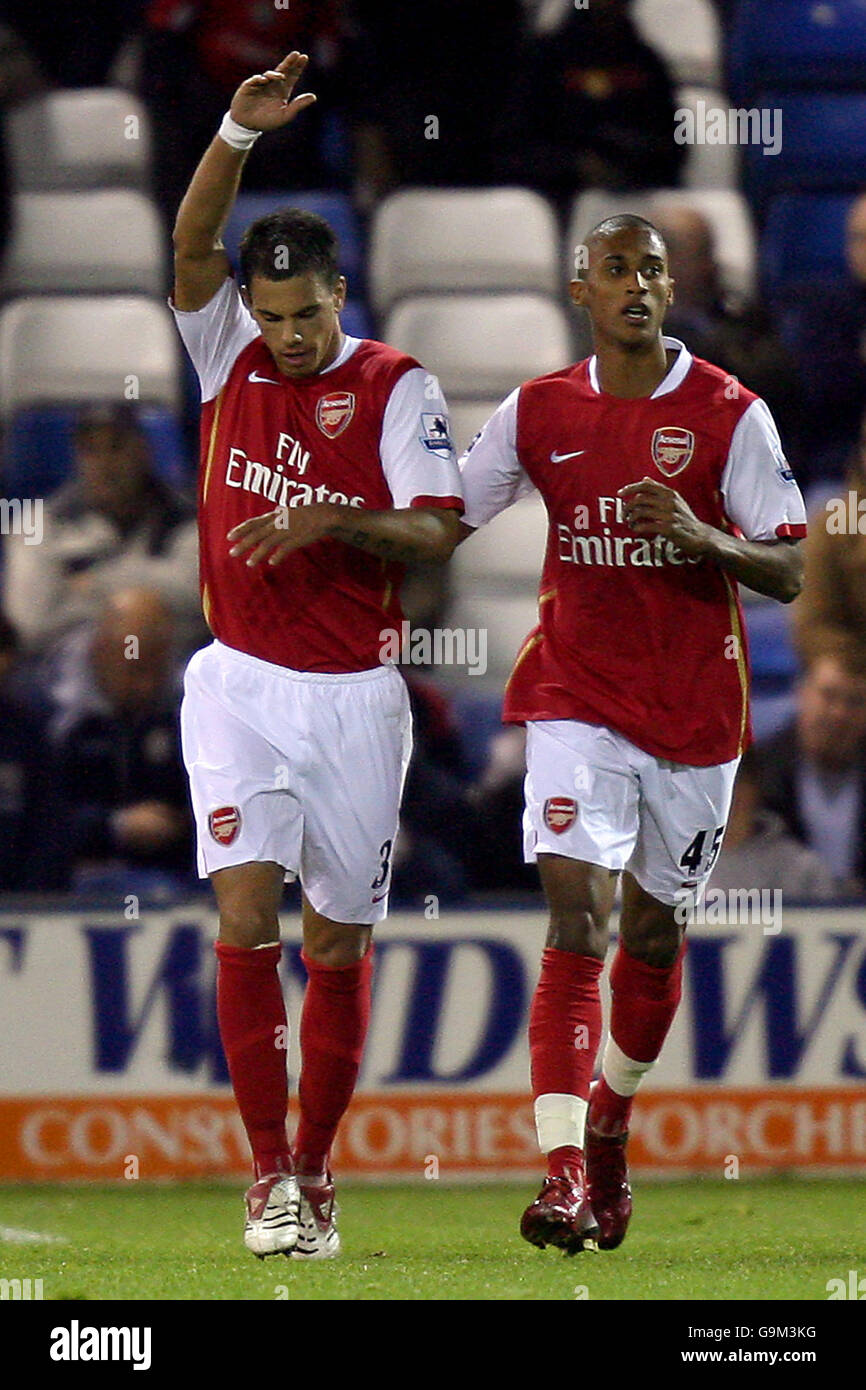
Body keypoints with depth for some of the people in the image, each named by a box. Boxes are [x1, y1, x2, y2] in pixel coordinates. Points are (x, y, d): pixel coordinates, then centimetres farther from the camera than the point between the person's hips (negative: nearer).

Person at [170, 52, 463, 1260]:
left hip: (354, 694, -1)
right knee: (246, 911, -13)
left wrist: (326, 522, -26)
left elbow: (437, 530, -11)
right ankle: (269, 1176, -10)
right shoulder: (229, 354, 4)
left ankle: (316, 1173, 17)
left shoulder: (393, 386, -3)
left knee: (339, 944, 5)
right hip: (240, 683, 1)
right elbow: (192, 244, -11)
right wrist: (240, 133, -24)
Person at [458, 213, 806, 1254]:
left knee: (654, 929, 13)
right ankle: (564, 1170, -23)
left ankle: (610, 1124, 38)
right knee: (577, 917, -15)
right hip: (576, 692, 0)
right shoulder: (538, 413, 2)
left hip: (696, 706, 0)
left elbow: (788, 573, -7)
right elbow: (439, 524, 10)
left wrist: (703, 538, -25)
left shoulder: (729, 414, -5)